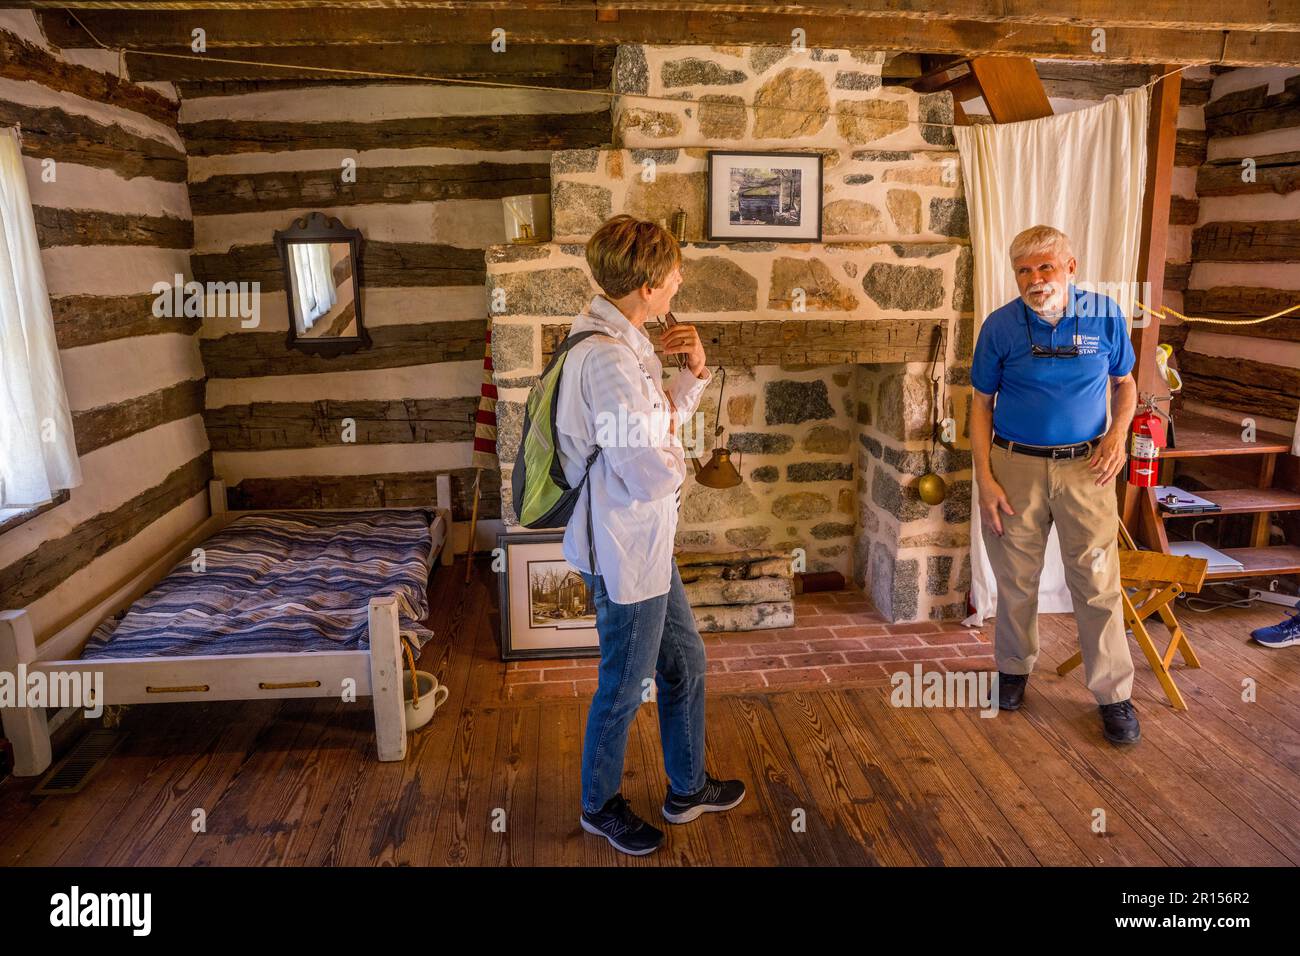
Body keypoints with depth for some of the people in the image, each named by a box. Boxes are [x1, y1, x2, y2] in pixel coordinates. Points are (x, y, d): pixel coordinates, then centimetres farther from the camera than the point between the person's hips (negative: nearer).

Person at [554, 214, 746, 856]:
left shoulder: (624, 344, 6)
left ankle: (687, 788, 44)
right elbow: (649, 473, -28)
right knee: (624, 688, 11)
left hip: (647, 544, 10)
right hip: (625, 551, -10)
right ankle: (600, 805, 36)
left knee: (684, 662, 23)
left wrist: (694, 373, 2)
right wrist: (677, 459, -6)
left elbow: (662, 418, 18)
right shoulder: (609, 359, -27)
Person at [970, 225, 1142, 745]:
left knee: (1097, 582, 2)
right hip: (1016, 466, 0)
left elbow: (1125, 383, 11)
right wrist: (984, 478, -7)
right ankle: (1014, 667, 33)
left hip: (1085, 467, 0)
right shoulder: (1000, 325, -6)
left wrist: (1118, 434, -8)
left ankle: (1114, 693, 16)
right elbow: (982, 404, 0)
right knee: (1016, 578, 11)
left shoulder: (1105, 316, -3)